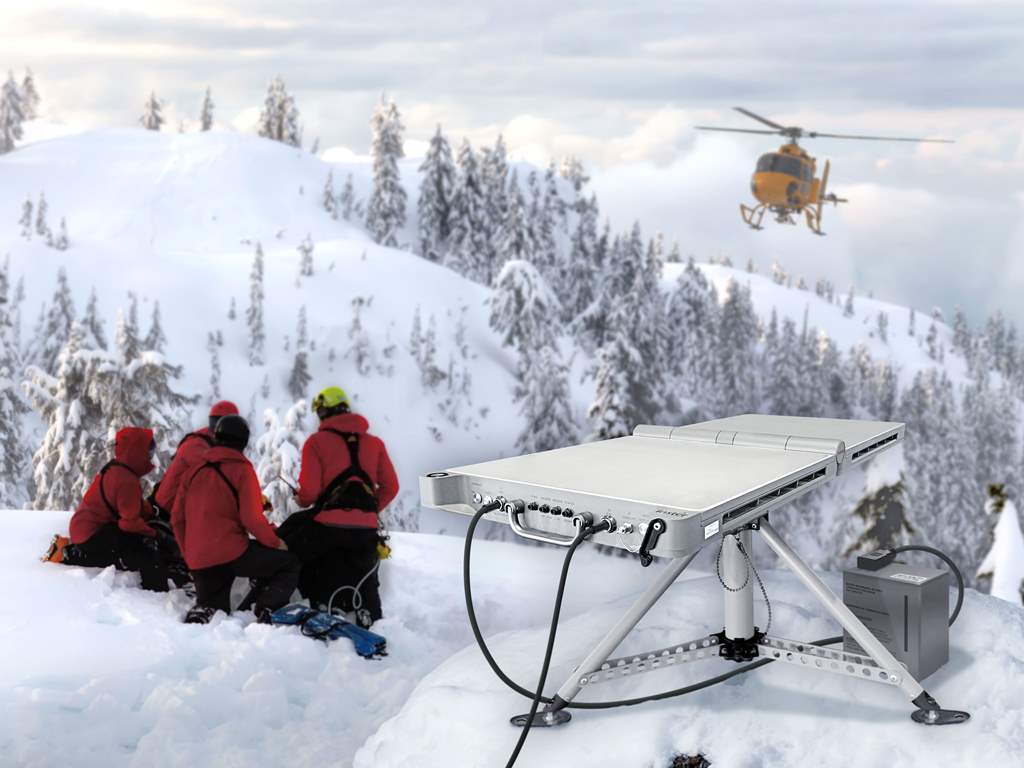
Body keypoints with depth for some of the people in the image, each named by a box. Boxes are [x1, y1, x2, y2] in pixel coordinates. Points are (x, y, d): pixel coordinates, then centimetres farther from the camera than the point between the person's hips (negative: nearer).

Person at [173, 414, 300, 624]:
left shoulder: (194, 470, 10)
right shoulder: (241, 469, -5)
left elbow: (177, 519, 12)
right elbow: (252, 518, -13)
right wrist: (275, 542, 3)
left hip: (198, 561, 6)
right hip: (232, 553, -6)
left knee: (214, 610, 27)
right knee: (290, 563, 10)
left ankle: (200, 613, -8)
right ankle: (268, 611, -12)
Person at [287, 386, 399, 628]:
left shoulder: (317, 442, 0)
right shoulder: (374, 443, 11)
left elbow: (308, 491, -7)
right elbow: (390, 487, 8)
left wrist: (301, 498, 15)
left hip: (328, 525, -4)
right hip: (366, 528, 4)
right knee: (366, 587, 19)